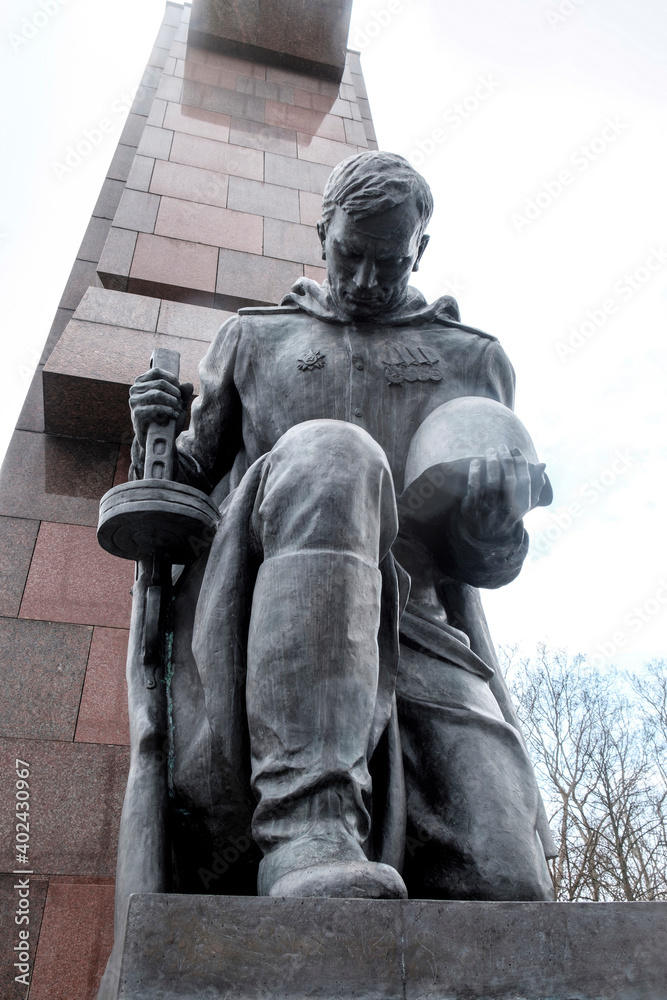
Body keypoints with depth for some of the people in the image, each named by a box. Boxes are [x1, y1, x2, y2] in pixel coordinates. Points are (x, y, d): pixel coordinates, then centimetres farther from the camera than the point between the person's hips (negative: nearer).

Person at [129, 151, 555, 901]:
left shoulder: (474, 361, 23)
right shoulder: (253, 339, 24)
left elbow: (488, 564, 19)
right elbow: (190, 488, 25)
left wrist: (497, 519, -5)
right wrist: (158, 441, 2)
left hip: (424, 632, 1)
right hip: (262, 624, 0)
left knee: (501, 884, -24)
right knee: (327, 455, -36)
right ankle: (307, 827, -40)